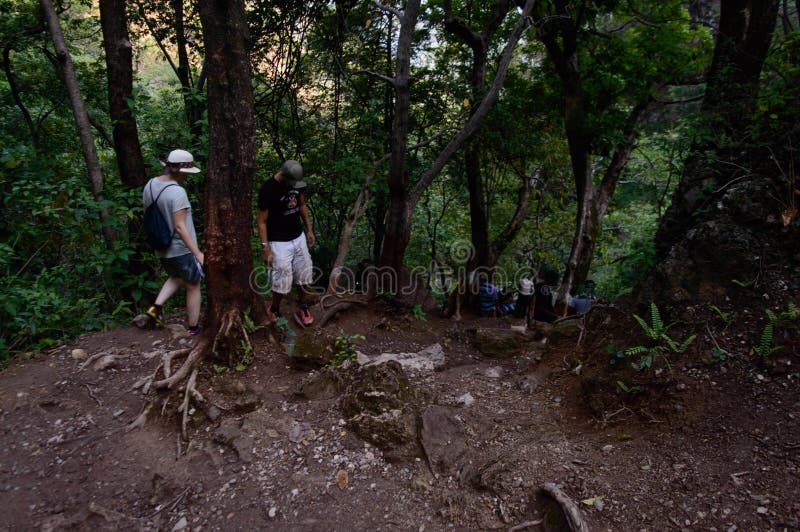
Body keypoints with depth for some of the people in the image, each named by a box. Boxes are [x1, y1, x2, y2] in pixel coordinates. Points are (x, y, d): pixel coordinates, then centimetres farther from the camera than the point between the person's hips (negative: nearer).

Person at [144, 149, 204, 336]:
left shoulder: (150, 185, 0)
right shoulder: (177, 192, -24)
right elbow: (179, 226, -26)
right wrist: (197, 252, -23)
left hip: (161, 249, 8)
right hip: (181, 249, -7)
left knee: (176, 278, 31)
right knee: (193, 287, 10)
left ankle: (157, 307, 14)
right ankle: (193, 328, 21)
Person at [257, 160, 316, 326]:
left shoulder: (297, 183, -3)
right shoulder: (268, 189, -21)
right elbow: (262, 221, -16)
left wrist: (309, 229, 12)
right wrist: (266, 249, -18)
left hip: (299, 237, 6)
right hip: (279, 242, -6)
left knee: (305, 275, 10)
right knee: (283, 282, -2)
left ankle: (302, 308, 28)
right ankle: (274, 311, 24)